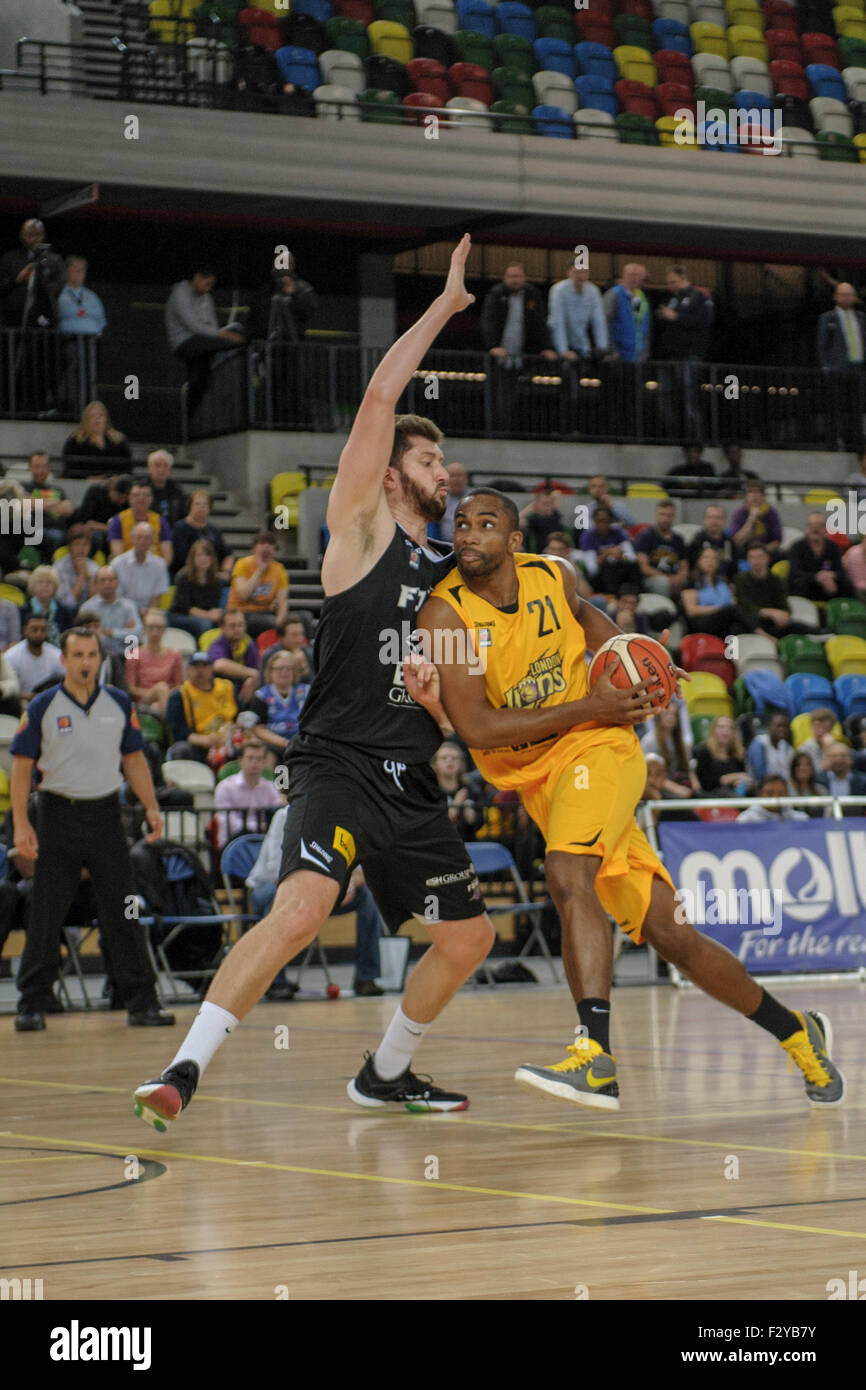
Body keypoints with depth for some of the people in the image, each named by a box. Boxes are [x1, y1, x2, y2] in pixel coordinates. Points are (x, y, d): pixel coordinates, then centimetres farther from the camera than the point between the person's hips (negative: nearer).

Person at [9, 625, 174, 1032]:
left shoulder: (119, 704, 6)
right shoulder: (43, 707, -3)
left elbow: (134, 759, 13)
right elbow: (21, 766, -3)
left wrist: (151, 807, 3)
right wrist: (21, 824, -11)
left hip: (105, 814, 2)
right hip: (58, 814, -2)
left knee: (123, 913, 3)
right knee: (45, 915, 0)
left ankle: (141, 1002, 8)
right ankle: (32, 1005, 8)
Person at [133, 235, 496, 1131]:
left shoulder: (445, 577, 20)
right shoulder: (361, 530, 2)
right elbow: (378, 401, -9)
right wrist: (442, 308, -3)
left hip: (411, 784, 8)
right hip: (340, 765, -8)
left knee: (468, 939, 14)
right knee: (300, 911, -28)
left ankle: (385, 1074, 33)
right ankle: (185, 1068, -26)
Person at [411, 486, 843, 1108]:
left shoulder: (553, 577, -2)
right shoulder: (445, 613, -12)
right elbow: (475, 728, -19)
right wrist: (590, 706, -17)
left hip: (601, 749, -1)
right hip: (537, 778, 1)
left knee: (567, 874, -31)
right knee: (670, 934, 3)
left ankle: (595, 1056, -39)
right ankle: (795, 1032, 21)